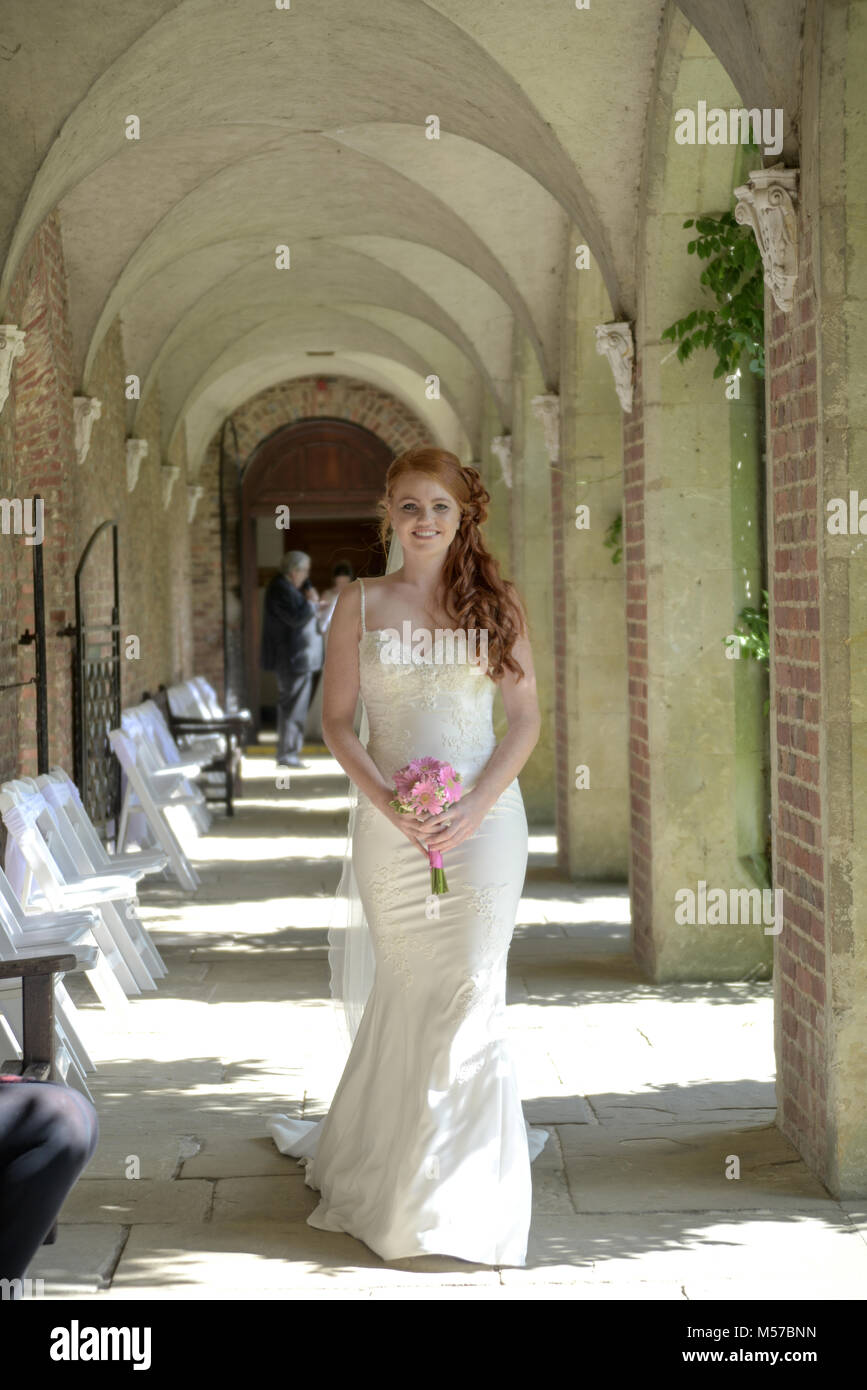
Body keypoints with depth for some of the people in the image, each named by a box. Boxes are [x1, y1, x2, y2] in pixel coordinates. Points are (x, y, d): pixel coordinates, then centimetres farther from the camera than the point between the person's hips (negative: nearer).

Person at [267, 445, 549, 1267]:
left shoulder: (495, 603, 4)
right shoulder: (360, 604, 5)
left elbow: (525, 720, 2)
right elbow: (335, 720, 3)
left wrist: (473, 810, -11)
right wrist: (390, 801, -11)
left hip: (483, 819, -1)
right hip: (390, 822, 1)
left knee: (471, 990, -4)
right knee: (405, 990, 7)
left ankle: (465, 1197, 8)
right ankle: (386, 1171, 25)